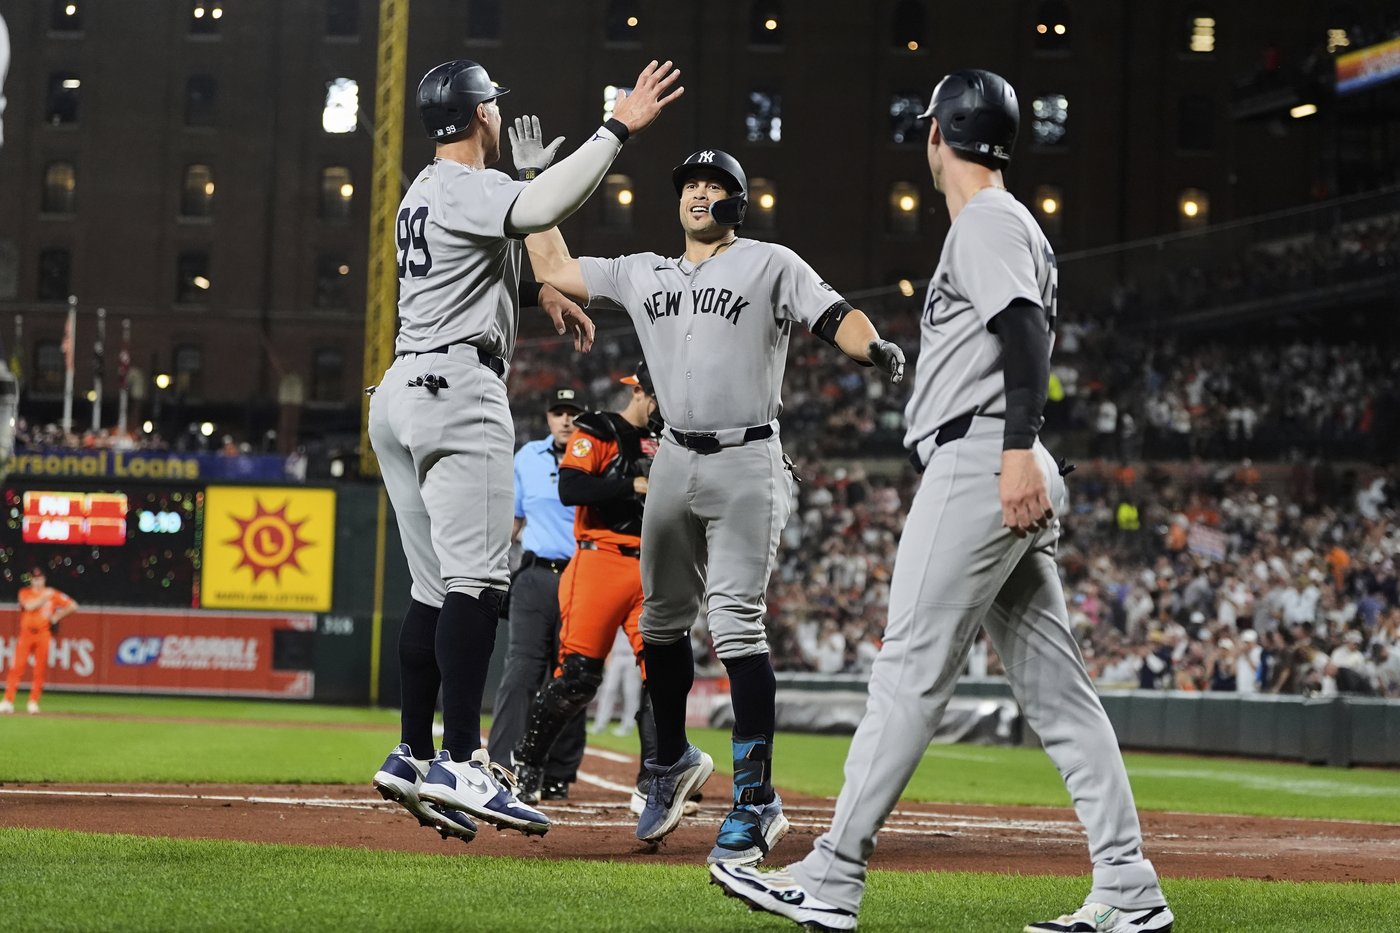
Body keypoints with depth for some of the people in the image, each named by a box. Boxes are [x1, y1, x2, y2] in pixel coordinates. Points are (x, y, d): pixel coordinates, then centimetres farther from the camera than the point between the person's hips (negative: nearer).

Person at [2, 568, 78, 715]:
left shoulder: (53, 594, 8)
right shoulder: (25, 592, 7)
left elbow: (73, 606, 8)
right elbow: (29, 606, -14)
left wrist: (57, 617, 1)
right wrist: (44, 597, -10)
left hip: (43, 635, 1)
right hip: (26, 633, -1)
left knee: (40, 670, -2)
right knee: (16, 668, -9)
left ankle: (34, 702, 5)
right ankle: (8, 701, -9)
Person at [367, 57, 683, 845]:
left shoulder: (421, 196, 21)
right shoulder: (470, 188, -9)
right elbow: (544, 207, -29)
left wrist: (538, 291, 23)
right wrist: (619, 128, -25)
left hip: (400, 394, 10)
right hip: (458, 389, -10)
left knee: (436, 588, 11)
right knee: (477, 580, -16)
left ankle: (413, 757, 8)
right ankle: (461, 762, -24)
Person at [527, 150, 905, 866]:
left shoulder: (771, 266, 1)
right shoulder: (643, 274, 15)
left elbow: (836, 317, -11)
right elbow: (552, 267, 18)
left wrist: (875, 347, -33)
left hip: (746, 465, -6)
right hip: (674, 463, 6)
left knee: (735, 621, -16)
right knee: (661, 619, 14)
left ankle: (756, 799, -15)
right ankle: (673, 761, 34)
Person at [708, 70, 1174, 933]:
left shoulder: (986, 221, -5)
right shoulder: (1015, 224, 26)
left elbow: (1026, 329, -20)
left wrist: (1017, 449, -30)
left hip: (979, 464, -10)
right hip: (1017, 479, 10)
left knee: (911, 671, -9)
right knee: (1056, 687, 5)